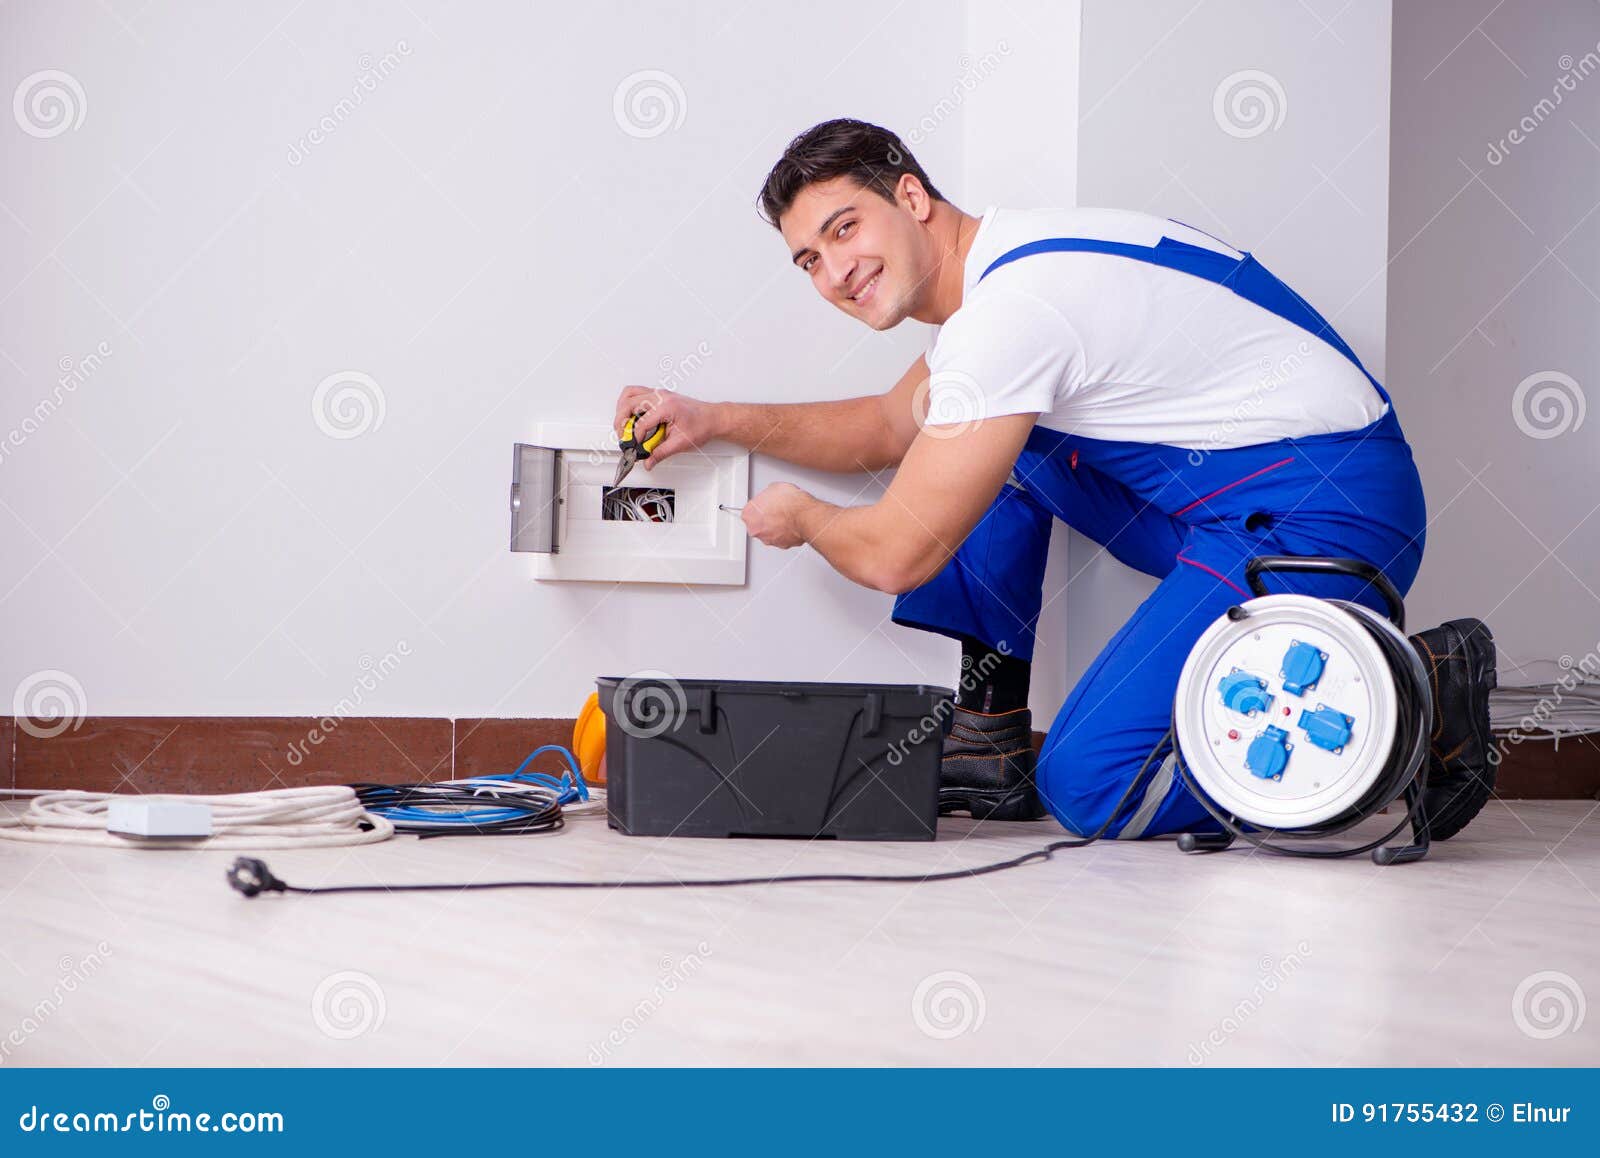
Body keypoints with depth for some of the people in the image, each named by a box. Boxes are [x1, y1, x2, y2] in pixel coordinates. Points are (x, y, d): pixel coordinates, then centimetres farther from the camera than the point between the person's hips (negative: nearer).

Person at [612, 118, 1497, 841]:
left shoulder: (1013, 307, -19)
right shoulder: (1006, 259, 13)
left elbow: (897, 556, -14)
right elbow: (891, 427, 31)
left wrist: (801, 519, 8)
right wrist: (718, 420, 25)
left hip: (1325, 516, -10)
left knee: (1088, 788, -16)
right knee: (981, 446, 15)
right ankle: (990, 740, 14)